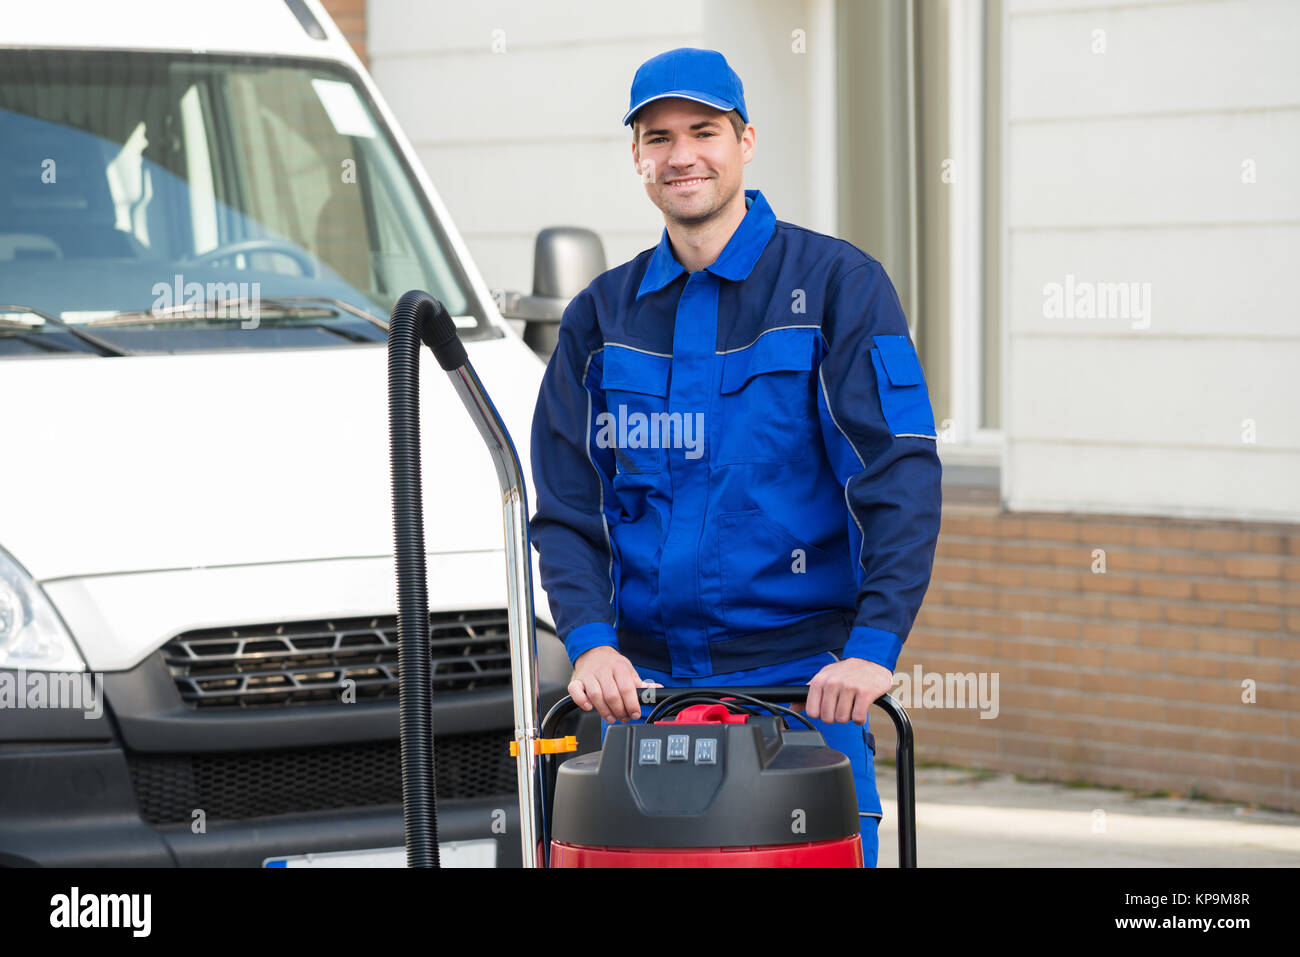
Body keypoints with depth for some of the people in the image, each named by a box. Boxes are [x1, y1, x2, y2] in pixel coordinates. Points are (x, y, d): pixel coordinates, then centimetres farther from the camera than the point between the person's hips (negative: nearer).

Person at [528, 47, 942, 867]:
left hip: (805, 682, -3)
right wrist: (590, 641, -9)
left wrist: (874, 645, -20)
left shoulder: (837, 284, 0)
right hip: (644, 684, 3)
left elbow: (900, 476, -8)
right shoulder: (602, 316, 12)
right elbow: (567, 507, 9)